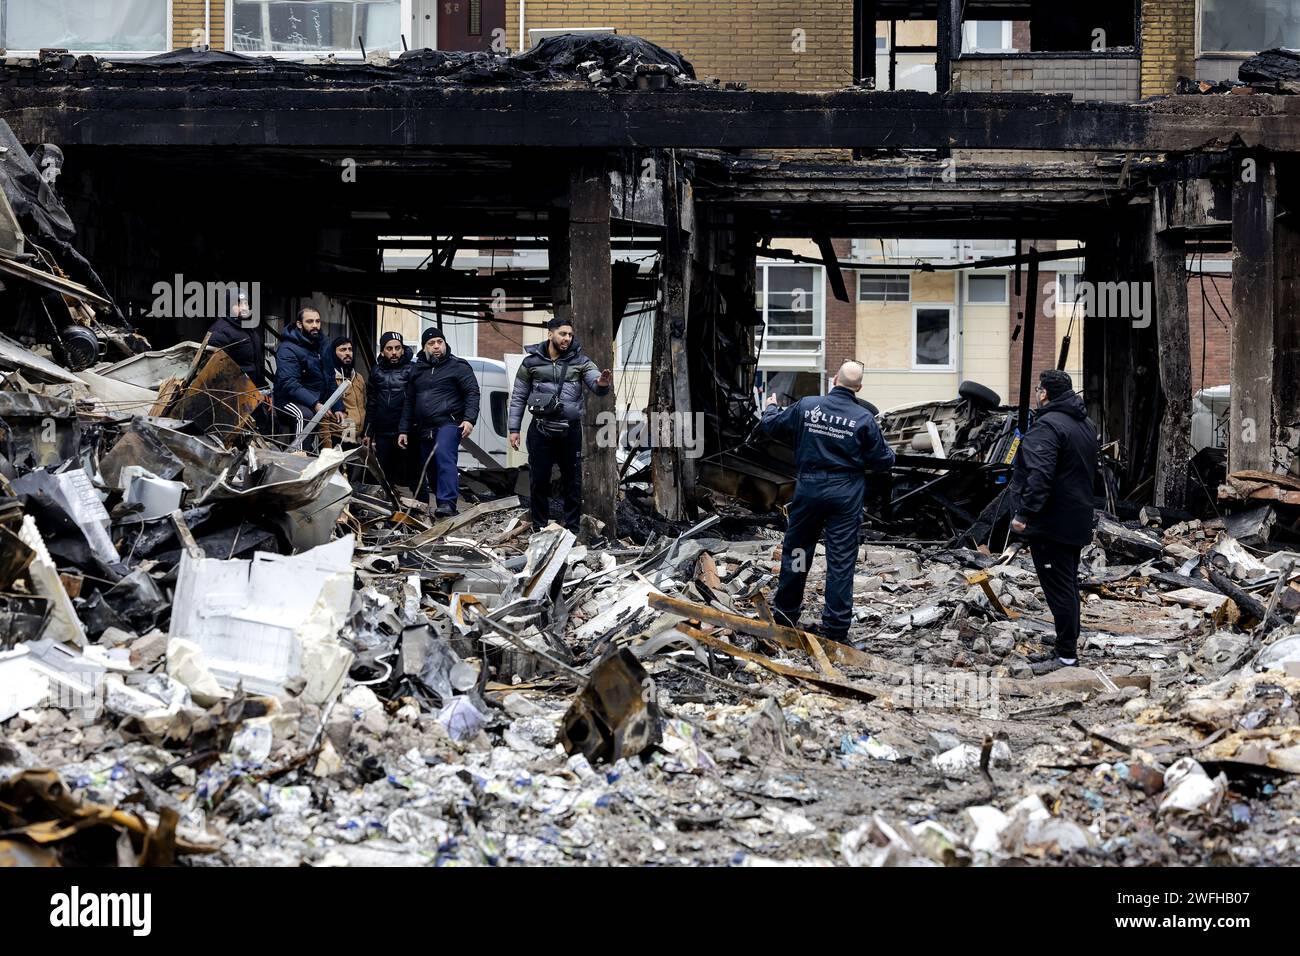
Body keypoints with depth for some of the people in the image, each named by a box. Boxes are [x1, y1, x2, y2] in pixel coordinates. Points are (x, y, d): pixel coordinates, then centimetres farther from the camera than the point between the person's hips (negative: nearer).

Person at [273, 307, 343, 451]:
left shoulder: (321, 348, 14)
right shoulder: (288, 349, -12)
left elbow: (330, 382, 21)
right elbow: (289, 384, -24)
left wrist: (338, 408, 8)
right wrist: (315, 404, -33)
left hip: (318, 401, 9)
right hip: (290, 401, -9)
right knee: (305, 415, -36)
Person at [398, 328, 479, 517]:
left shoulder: (458, 366, 4)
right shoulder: (417, 371, 19)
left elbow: (472, 393, -2)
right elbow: (409, 403, 24)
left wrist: (469, 419, -16)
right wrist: (403, 430, 18)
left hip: (448, 423, -7)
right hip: (424, 429, 7)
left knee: (444, 457, -28)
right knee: (425, 468, 8)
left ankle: (447, 503, -39)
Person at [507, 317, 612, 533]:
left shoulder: (580, 361, 2)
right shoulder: (532, 362, 2)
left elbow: (596, 385, -10)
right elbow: (518, 397, 7)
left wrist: (602, 384, -35)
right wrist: (514, 429, 2)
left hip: (570, 431, 0)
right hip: (540, 431, 0)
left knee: (573, 482, 4)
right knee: (539, 481, 3)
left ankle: (573, 529, 12)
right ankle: (539, 529, 13)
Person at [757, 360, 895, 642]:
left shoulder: (806, 406, -5)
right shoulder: (864, 418, -8)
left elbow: (770, 426, 8)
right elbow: (882, 461, -1)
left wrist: (771, 407, 30)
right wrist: (890, 452, 23)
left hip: (809, 488, 2)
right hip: (845, 493, -2)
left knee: (795, 549, 17)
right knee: (841, 561, 2)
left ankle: (785, 613, 27)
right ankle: (835, 627, 2)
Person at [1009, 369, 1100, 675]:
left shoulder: (1047, 426, -18)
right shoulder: (1086, 425, 15)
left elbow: (1039, 475, -27)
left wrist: (1025, 513, -27)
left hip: (1051, 523, -10)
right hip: (1078, 521, 10)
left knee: (1059, 589, -6)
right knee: (1068, 586, 15)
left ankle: (1067, 654, -5)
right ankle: (1065, 649, 23)